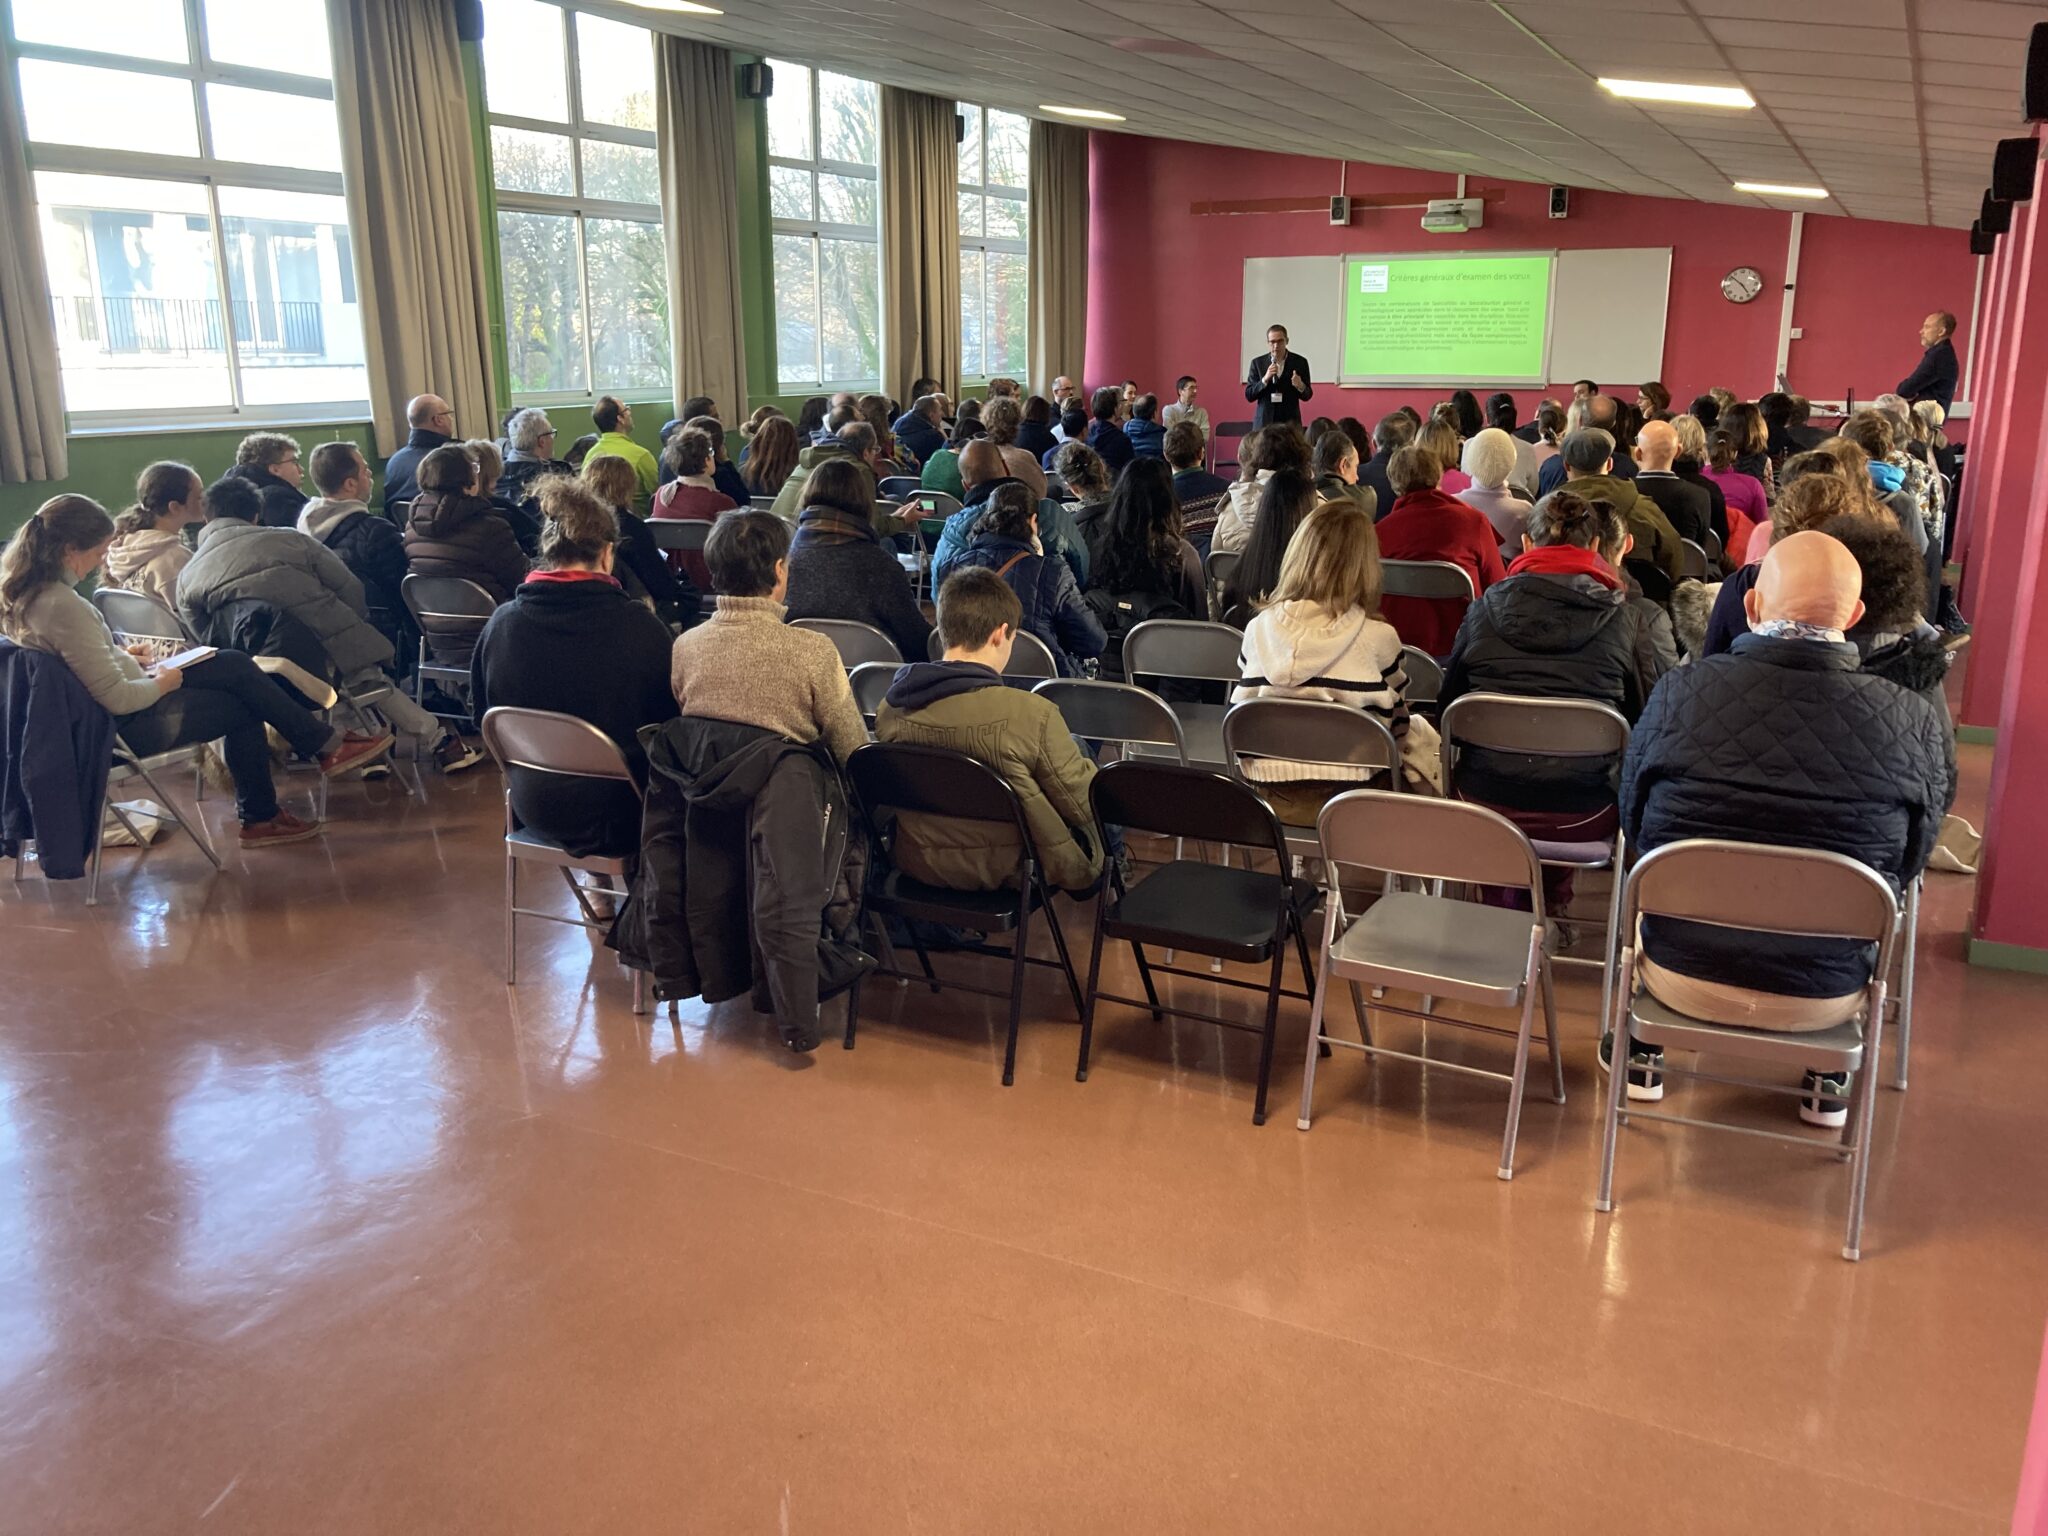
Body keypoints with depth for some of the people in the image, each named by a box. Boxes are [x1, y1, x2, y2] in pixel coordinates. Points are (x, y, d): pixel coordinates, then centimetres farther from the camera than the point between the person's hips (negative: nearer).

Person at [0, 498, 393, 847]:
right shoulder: (65, 607, -31)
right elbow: (117, 699, -27)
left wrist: (119, 655, 8)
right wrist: (163, 683, -10)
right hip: (125, 725, -9)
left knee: (236, 665, 9)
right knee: (244, 707, 4)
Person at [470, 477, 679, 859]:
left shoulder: (501, 623, -8)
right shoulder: (639, 626, -18)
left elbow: (483, 715, 5)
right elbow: (671, 720, -7)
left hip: (533, 806, 5)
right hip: (620, 813, -4)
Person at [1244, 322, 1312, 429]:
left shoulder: (1300, 362, 2)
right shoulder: (1257, 363, 3)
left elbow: (1307, 395, 5)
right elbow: (1249, 395, 1)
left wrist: (1301, 386, -18)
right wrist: (1265, 379, -15)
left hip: (1290, 422, 0)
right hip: (1264, 422, 0)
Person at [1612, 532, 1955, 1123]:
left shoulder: (1681, 690, -18)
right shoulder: (1919, 722, -17)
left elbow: (1634, 824, -1)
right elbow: (1909, 863, 0)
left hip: (1682, 973, 0)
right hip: (1825, 997, 1)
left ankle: (1640, 1056, 46)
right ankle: (1829, 1082, 44)